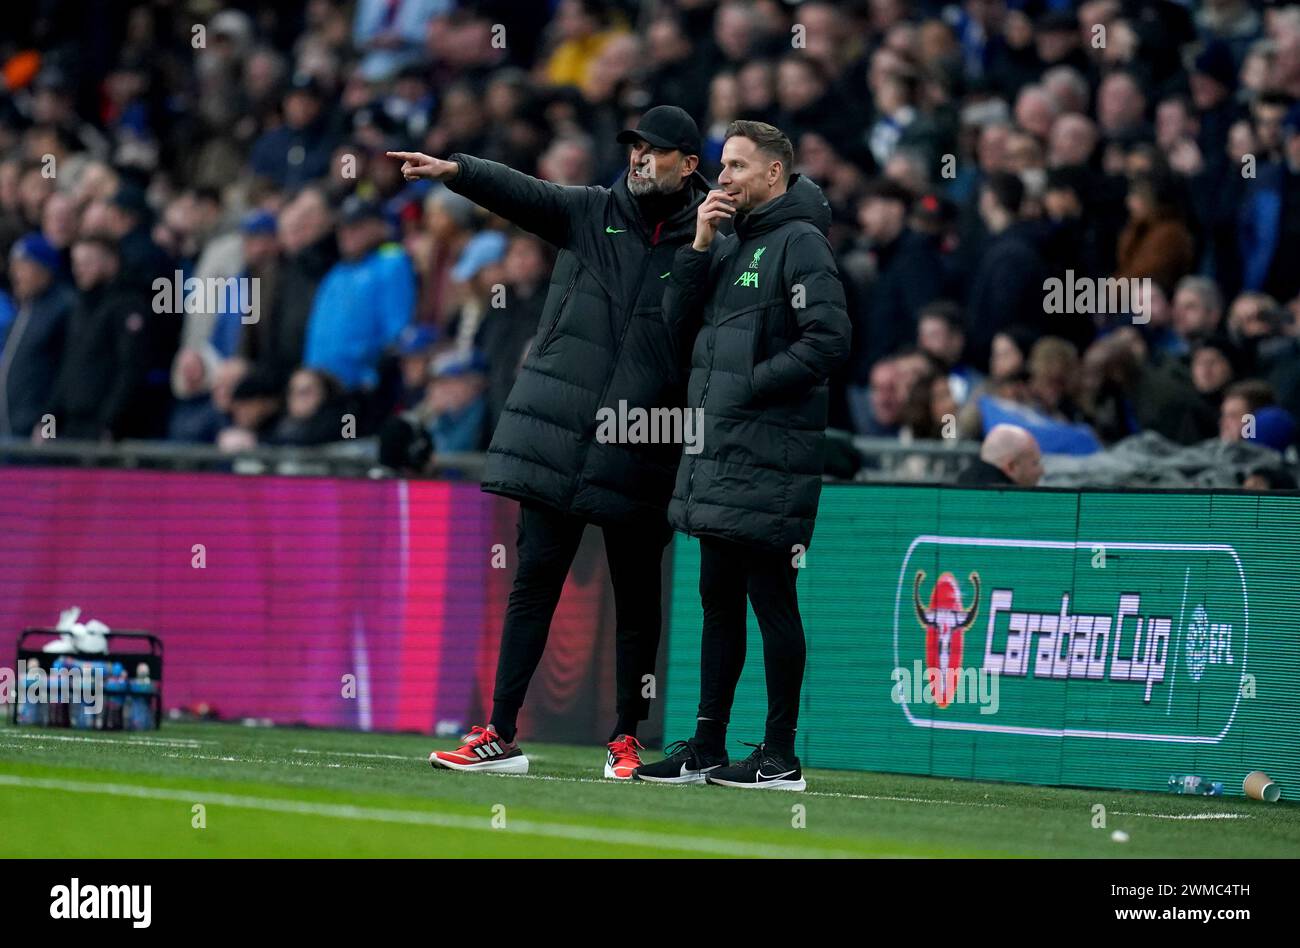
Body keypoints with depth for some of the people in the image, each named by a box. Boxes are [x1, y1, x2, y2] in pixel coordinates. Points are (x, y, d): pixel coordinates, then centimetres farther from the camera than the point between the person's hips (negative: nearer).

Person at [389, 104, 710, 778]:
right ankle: (501, 735, 1)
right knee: (535, 578, 1)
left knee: (636, 594, 6)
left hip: (641, 452, -2)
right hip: (558, 438, 2)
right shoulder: (591, 213, 8)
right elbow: (522, 193, -7)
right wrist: (454, 170, -20)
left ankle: (626, 740, 16)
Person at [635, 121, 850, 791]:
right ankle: (706, 749, 17)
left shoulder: (799, 243, -7)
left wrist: (753, 382, -15)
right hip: (716, 459, 9)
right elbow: (679, 323, 13)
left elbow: (829, 340, -17)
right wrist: (700, 245, 4)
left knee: (772, 603, -6)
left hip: (770, 458, -9)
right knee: (719, 602, 12)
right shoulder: (730, 246, 19)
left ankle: (779, 758, -3)